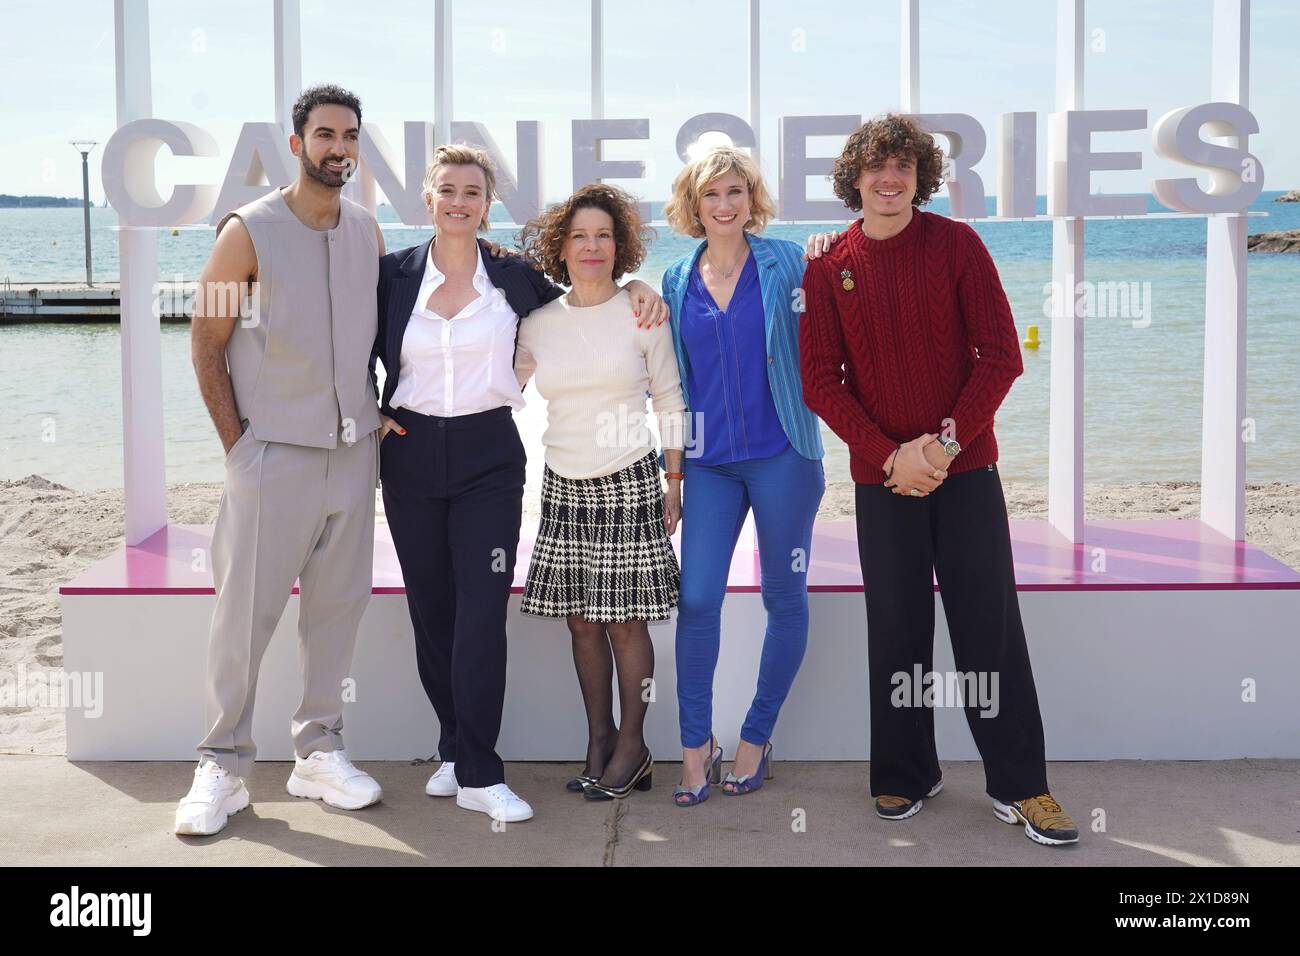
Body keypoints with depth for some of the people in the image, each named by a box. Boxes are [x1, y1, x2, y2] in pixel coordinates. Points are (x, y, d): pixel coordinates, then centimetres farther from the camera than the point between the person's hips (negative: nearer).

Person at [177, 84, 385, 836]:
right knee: (248, 610, -1)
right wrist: (236, 441, -7)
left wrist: (381, 411, 7)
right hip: (275, 454, -4)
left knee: (337, 603, 8)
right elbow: (206, 343, -3)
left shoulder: (369, 232, 8)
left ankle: (320, 752, 20)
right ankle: (223, 767, 10)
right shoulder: (249, 231, -6)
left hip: (354, 449, 4)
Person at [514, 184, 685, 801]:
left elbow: (669, 400, 3)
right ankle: (598, 741, 19)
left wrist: (674, 480, 1)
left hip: (628, 483, -3)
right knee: (581, 620, 7)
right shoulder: (537, 324, 6)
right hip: (563, 486, 3)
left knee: (625, 619, -2)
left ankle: (632, 745, 10)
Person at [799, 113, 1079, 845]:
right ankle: (906, 775, 21)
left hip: (965, 468, -1)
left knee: (991, 623, 1)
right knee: (897, 628, 6)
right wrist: (891, 455, -11)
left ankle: (1020, 784, 11)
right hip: (881, 477, 1)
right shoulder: (829, 266, 2)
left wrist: (946, 441, -14)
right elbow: (821, 378, -1)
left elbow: (1001, 356, -4)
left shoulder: (956, 244, -1)